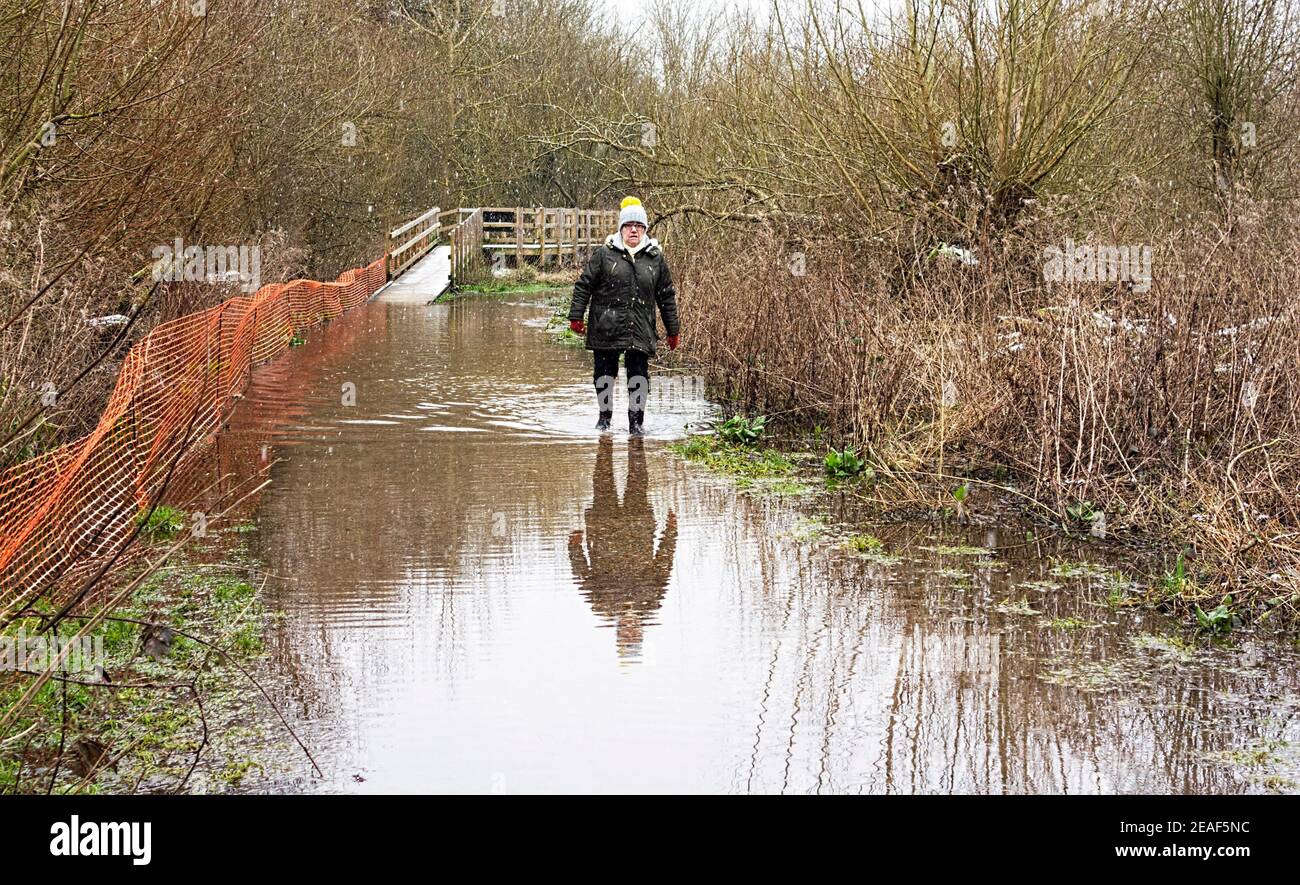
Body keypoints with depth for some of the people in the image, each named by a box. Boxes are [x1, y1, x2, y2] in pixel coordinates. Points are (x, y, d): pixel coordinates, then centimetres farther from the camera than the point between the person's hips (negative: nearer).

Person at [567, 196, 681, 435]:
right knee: (604, 373, 6)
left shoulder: (656, 258, 8)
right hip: (606, 327, -1)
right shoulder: (603, 254, 0)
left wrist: (673, 330, 13)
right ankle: (604, 416, 23)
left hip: (641, 329, 1)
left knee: (639, 375, -4)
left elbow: (667, 296, 13)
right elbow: (584, 285, 3)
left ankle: (636, 421, 6)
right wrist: (576, 316, -1)